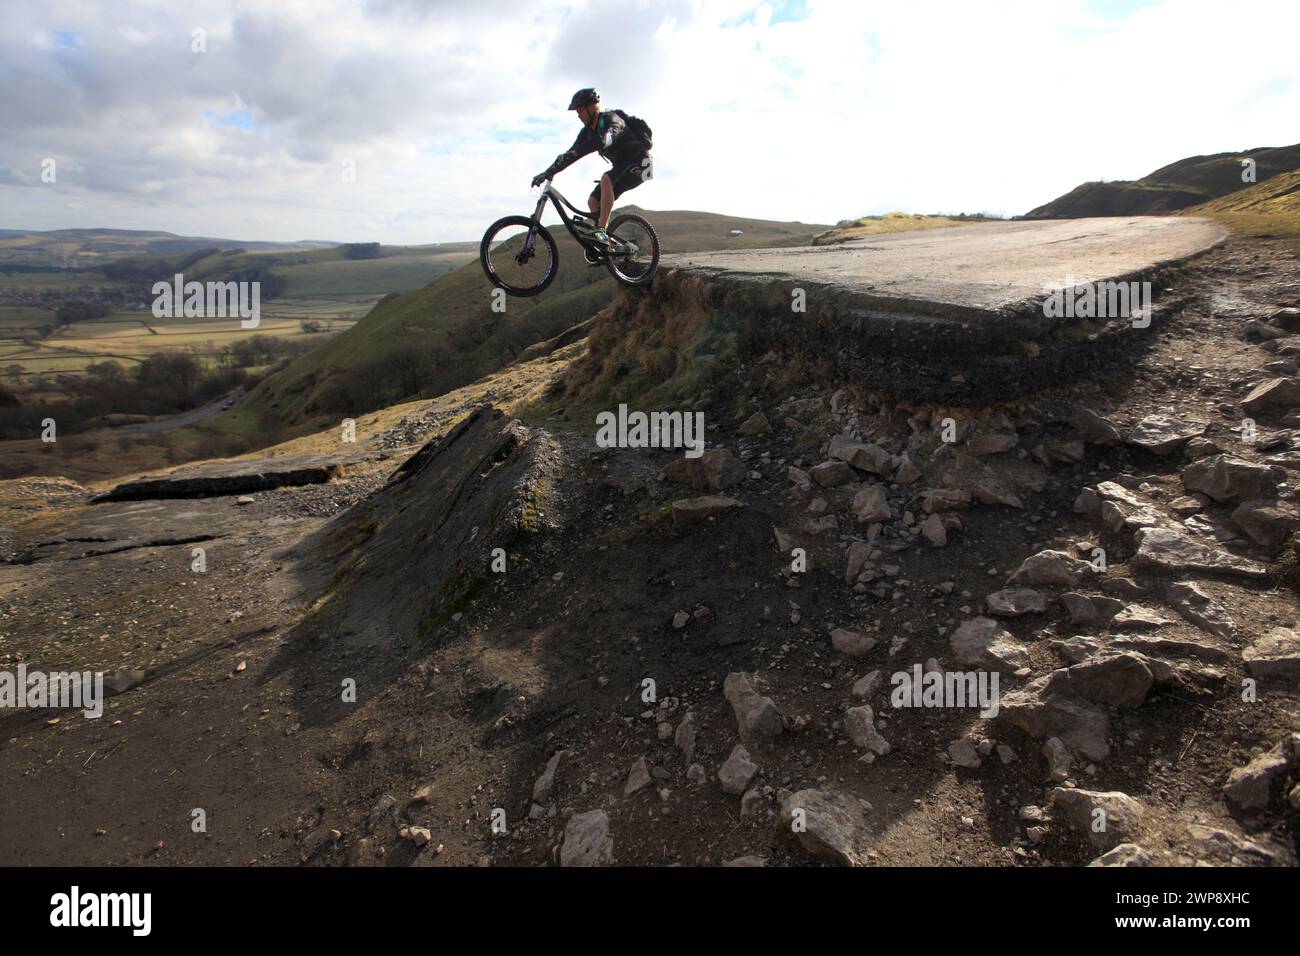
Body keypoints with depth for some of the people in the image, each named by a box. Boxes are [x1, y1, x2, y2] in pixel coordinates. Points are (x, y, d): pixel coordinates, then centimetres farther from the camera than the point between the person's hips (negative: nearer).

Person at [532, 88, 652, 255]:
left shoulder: (611, 119, -23)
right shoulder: (588, 131, 3)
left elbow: (603, 141, -44)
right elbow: (573, 152, 3)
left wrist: (572, 154, -51)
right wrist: (547, 173, -7)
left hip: (639, 163, -9)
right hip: (621, 165, 9)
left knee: (606, 179, -34)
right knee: (593, 201, -3)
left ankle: (602, 232, -38)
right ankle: (603, 246, 6)